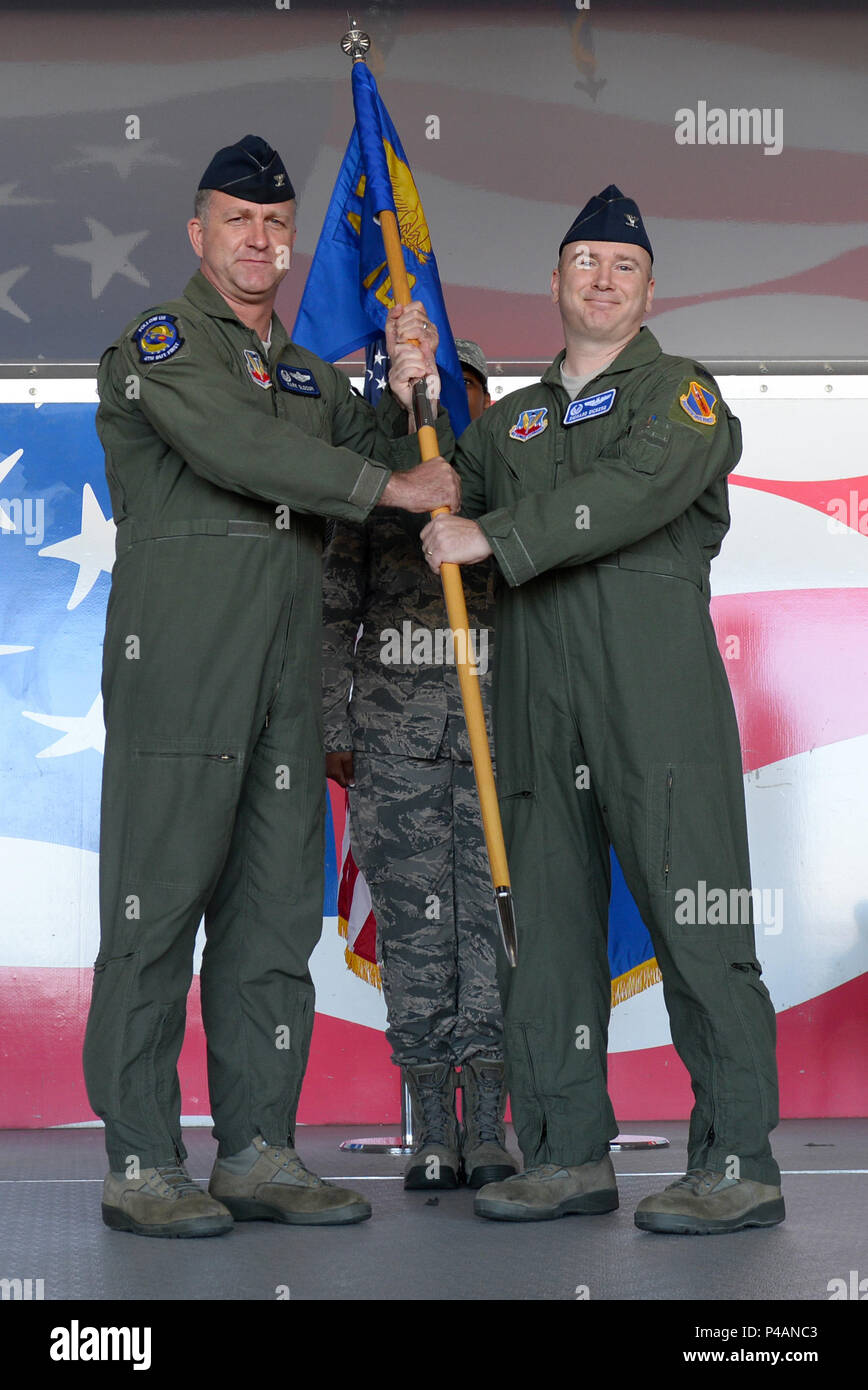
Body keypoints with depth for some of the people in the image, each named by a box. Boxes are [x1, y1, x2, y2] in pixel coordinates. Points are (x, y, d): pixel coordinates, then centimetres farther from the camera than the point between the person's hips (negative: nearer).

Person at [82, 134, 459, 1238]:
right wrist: (390, 484, -11)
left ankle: (258, 1155, 13)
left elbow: (397, 469, 19)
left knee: (277, 913, 7)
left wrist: (409, 396, 1)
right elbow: (236, 449, -15)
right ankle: (140, 1166, 0)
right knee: (157, 905, -5)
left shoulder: (311, 374, 24)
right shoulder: (155, 345, 1)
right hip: (177, 663, -7)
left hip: (287, 671, 7)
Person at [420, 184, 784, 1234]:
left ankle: (739, 1161, -5)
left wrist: (491, 540, -15)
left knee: (698, 928, -8)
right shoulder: (508, 420, 24)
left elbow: (635, 491, -13)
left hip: (657, 697, -5)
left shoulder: (681, 394, 6)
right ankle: (568, 1153, 13)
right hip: (538, 708, 6)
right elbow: (437, 506, 21)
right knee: (547, 928, 5)